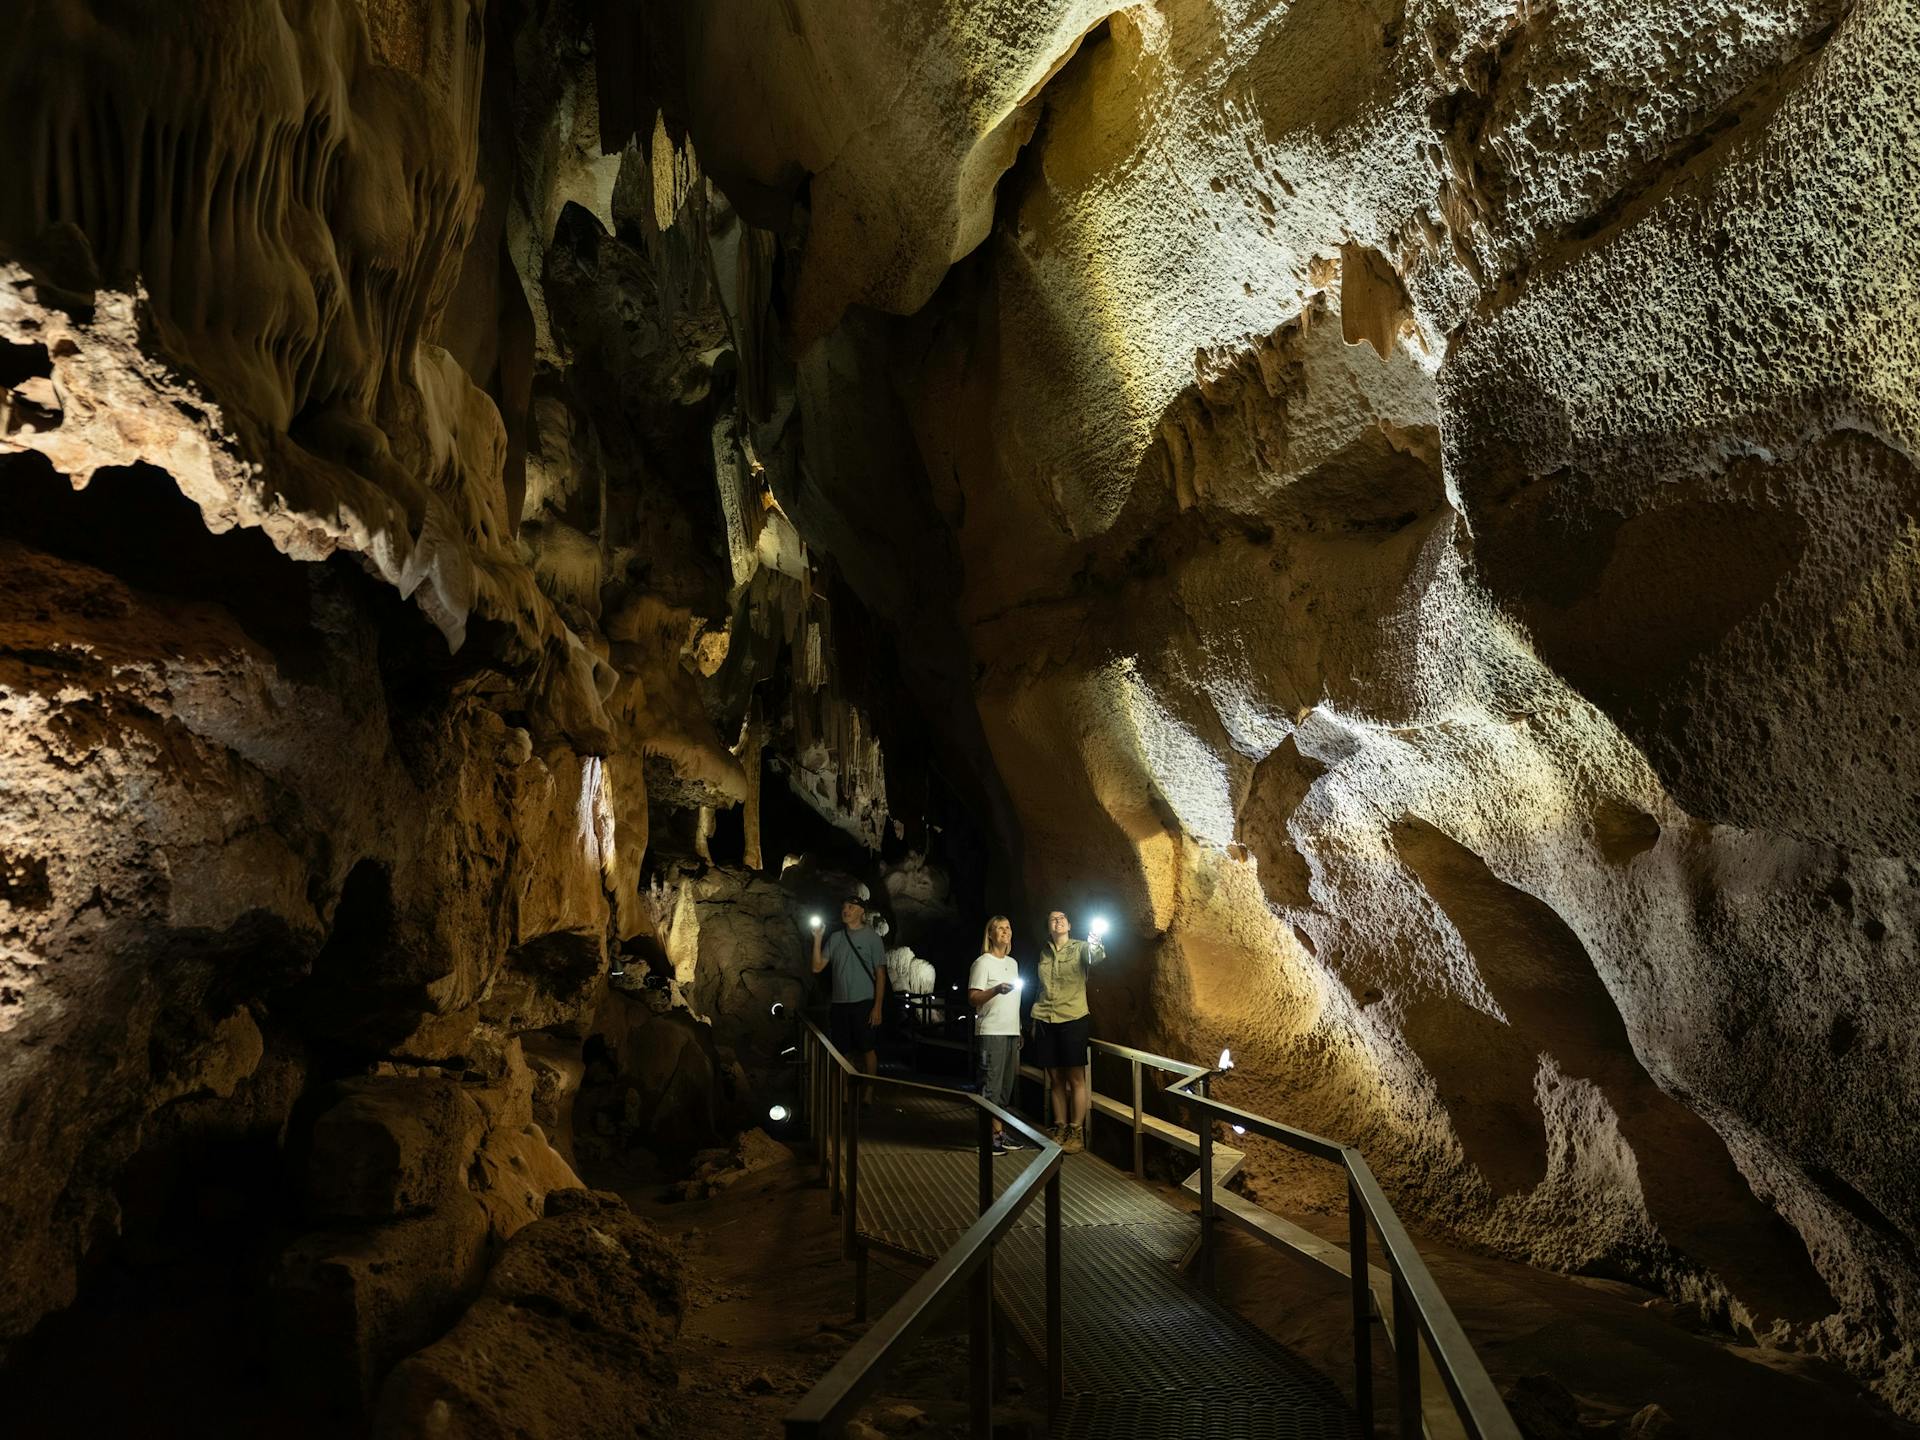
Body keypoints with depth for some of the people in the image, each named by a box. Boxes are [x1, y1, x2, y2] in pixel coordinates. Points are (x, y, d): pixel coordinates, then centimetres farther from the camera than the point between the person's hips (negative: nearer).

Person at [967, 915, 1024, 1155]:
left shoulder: (1013, 963, 17)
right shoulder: (983, 963, -6)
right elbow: (973, 998, -13)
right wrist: (997, 989, -29)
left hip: (1011, 1032, 8)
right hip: (991, 1032, -8)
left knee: (1007, 1085, 11)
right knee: (991, 1085, -7)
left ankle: (1001, 1132, 18)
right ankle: (991, 1134, -4)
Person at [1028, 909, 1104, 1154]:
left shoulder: (1080, 947, -1)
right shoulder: (1044, 952, 12)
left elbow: (1095, 958, -25)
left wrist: (1096, 948, -48)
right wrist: (1035, 1018, 21)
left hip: (1073, 1018, -4)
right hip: (1045, 1020, 4)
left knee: (1076, 1079, -2)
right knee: (1055, 1079, 8)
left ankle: (1076, 1133, 3)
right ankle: (1060, 1129, 16)